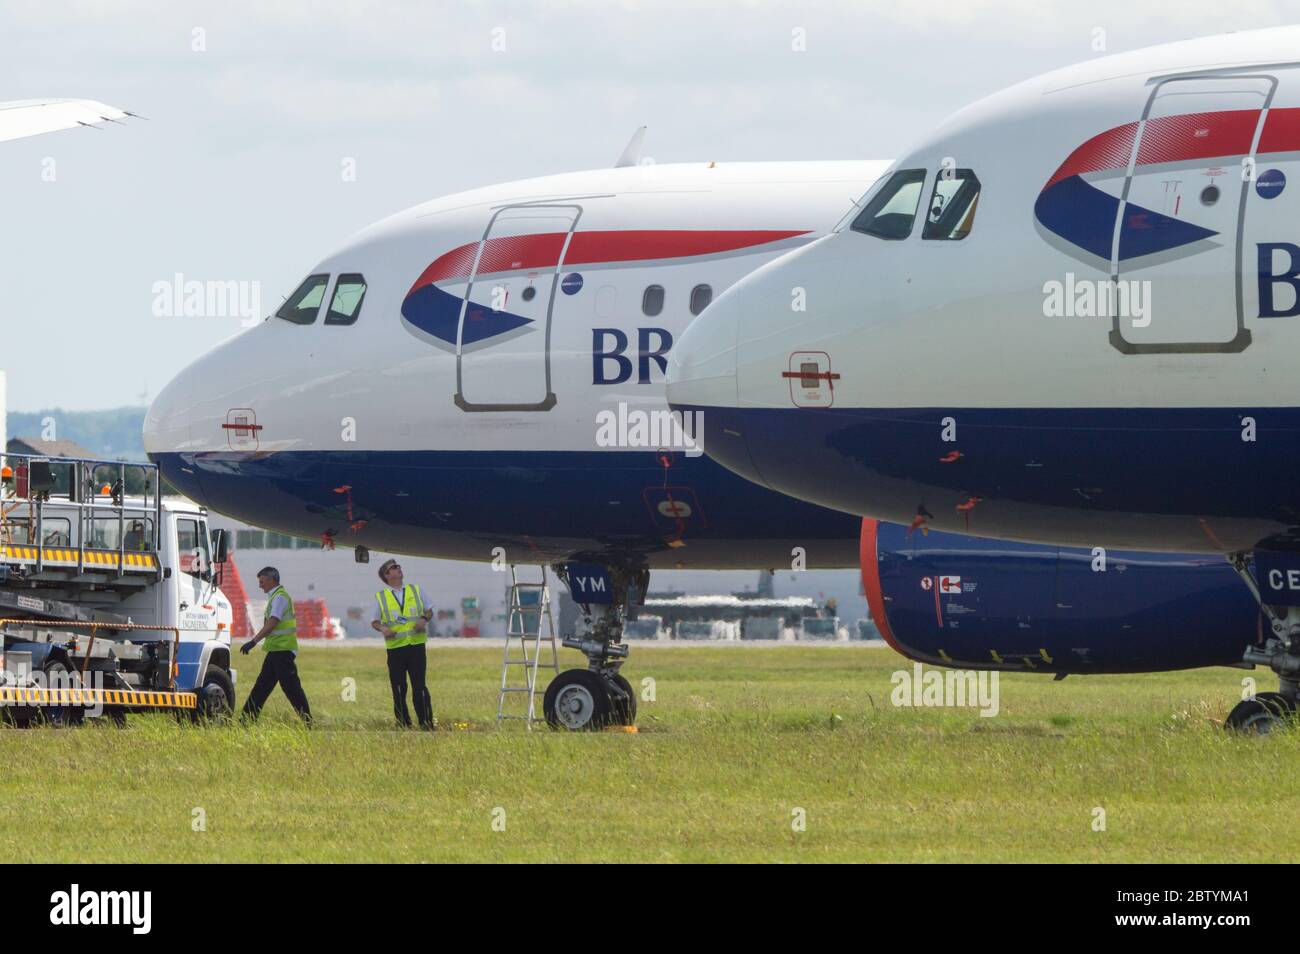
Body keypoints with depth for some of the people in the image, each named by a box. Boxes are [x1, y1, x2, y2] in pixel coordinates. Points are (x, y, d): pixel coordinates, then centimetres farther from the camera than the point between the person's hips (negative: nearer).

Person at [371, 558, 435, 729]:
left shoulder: (416, 590, 12)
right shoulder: (380, 597, 7)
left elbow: (429, 611, 16)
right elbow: (374, 622, 6)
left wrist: (424, 619, -6)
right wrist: (383, 628, -16)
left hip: (416, 644, 0)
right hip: (395, 646, 0)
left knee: (419, 686, -6)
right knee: (399, 688, 1)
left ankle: (427, 722, -3)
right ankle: (403, 723, 8)